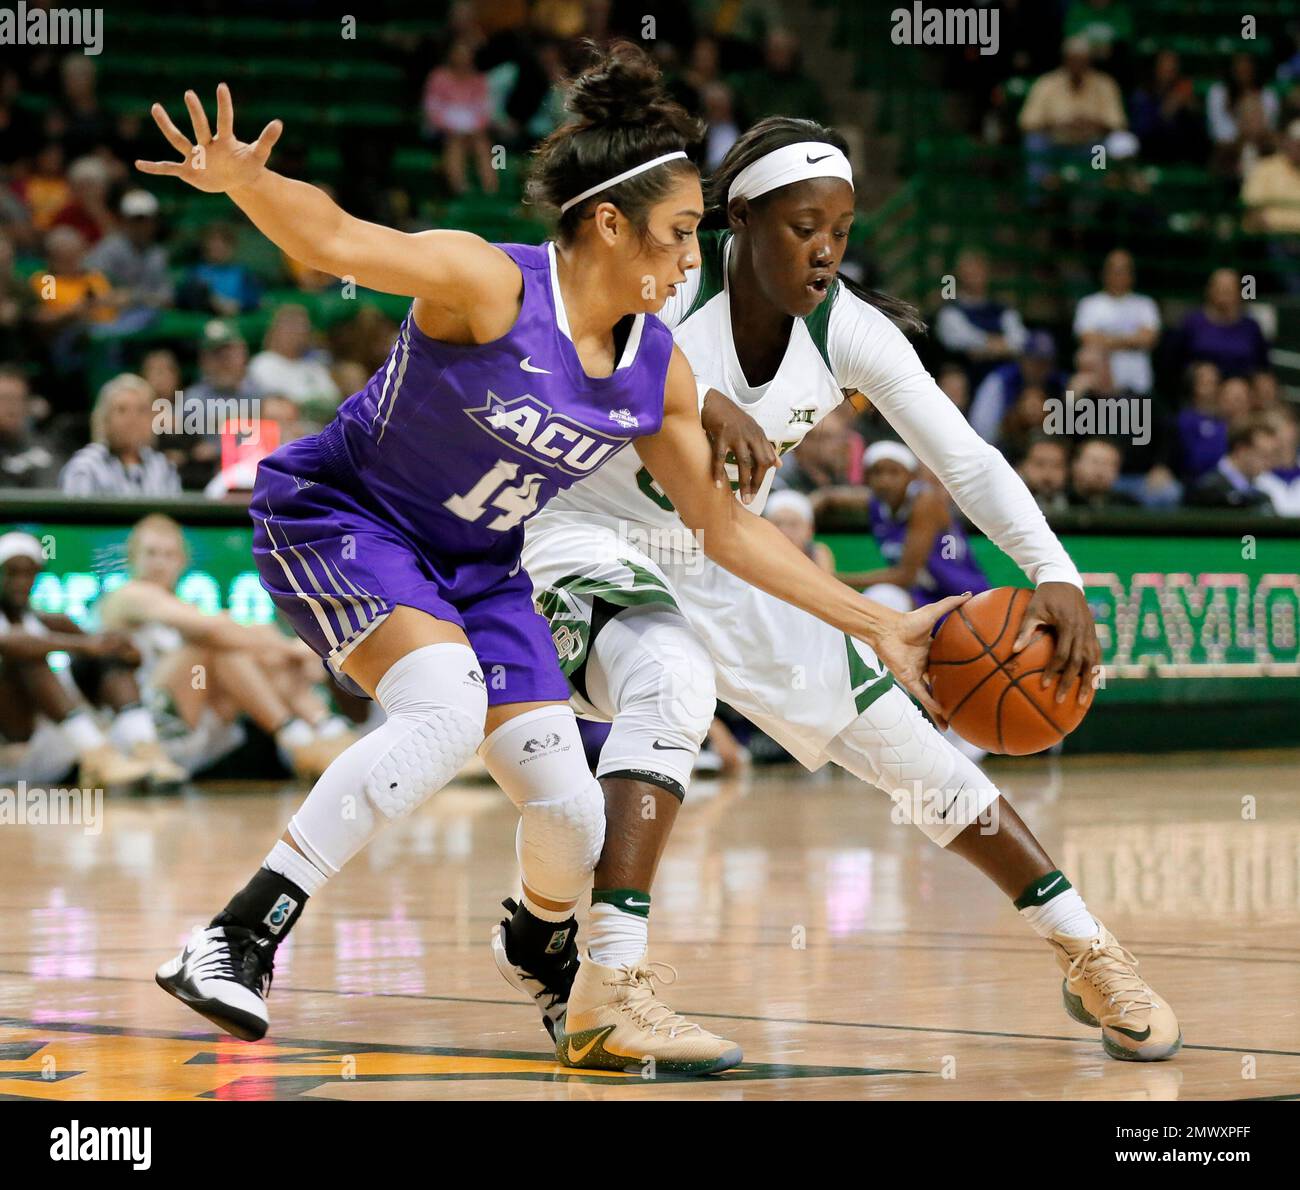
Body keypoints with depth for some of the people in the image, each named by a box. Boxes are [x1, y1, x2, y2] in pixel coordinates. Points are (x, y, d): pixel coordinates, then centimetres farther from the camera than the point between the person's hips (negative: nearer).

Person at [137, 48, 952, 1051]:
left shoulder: (658, 372, -6)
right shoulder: (492, 286, -25)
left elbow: (725, 525, 4)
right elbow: (333, 237, -37)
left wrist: (876, 625, 2)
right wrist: (242, 181, -59)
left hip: (476, 563, 7)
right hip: (339, 517, -6)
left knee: (569, 802, 1)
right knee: (447, 710, -33)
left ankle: (549, 941, 40)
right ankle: (237, 944, -30)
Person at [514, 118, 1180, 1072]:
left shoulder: (849, 332, -11)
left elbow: (965, 458, -8)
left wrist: (1056, 574, -23)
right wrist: (698, 400, -55)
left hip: (724, 565, 5)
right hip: (590, 538, -5)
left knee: (903, 736, 3)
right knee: (673, 682, -37)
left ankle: (1089, 954, 18)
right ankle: (605, 993, -42)